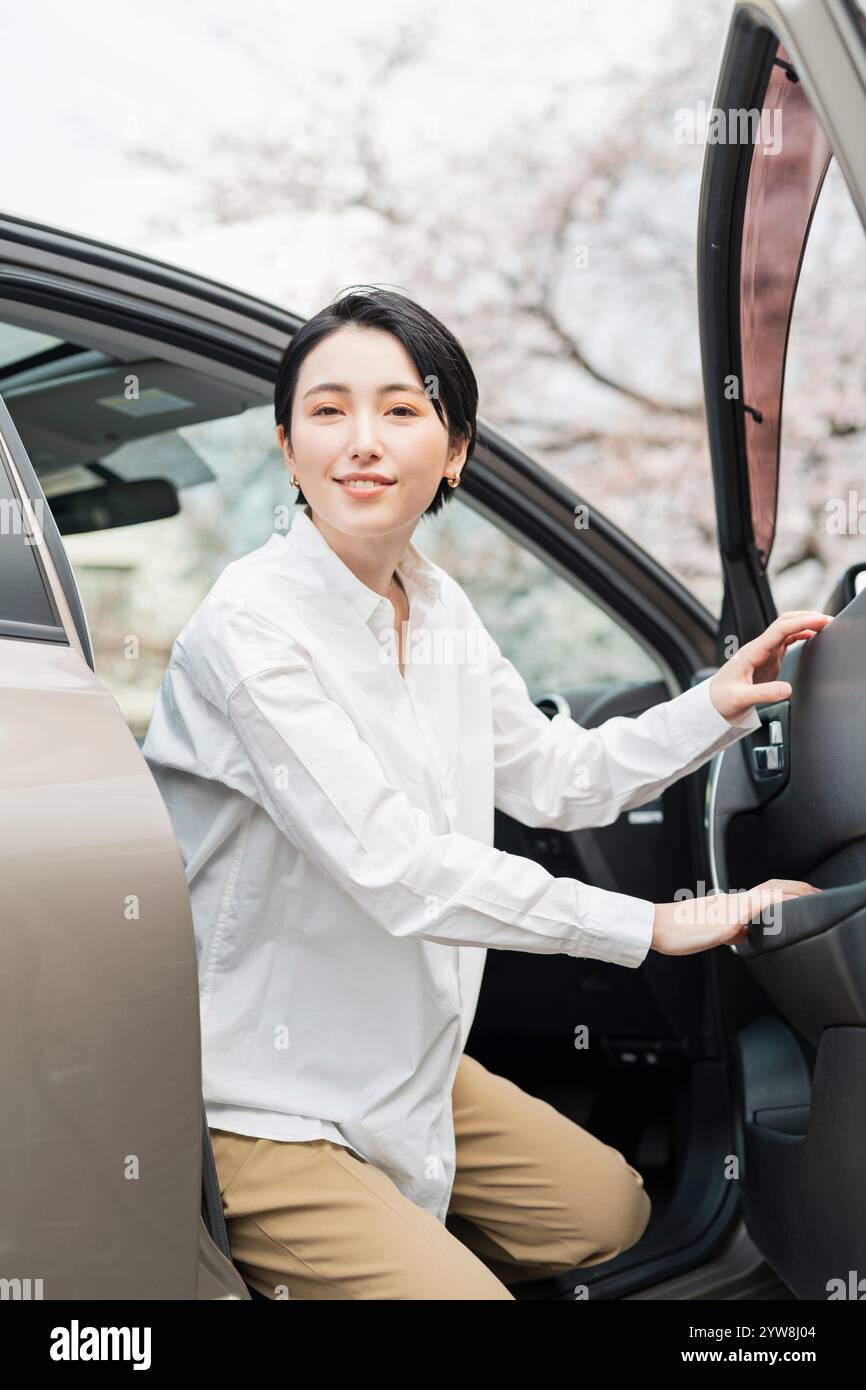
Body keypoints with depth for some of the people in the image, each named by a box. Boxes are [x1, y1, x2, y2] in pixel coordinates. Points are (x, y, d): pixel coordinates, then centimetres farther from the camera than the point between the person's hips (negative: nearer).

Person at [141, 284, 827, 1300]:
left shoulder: (436, 605, 1)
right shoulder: (251, 626, -24)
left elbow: (555, 779, 12)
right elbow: (394, 869, -29)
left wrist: (717, 703, 1)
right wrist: (653, 924, -25)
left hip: (397, 1063, 8)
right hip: (255, 1108, -8)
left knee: (611, 1212, 18)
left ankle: (357, 1253, 26)